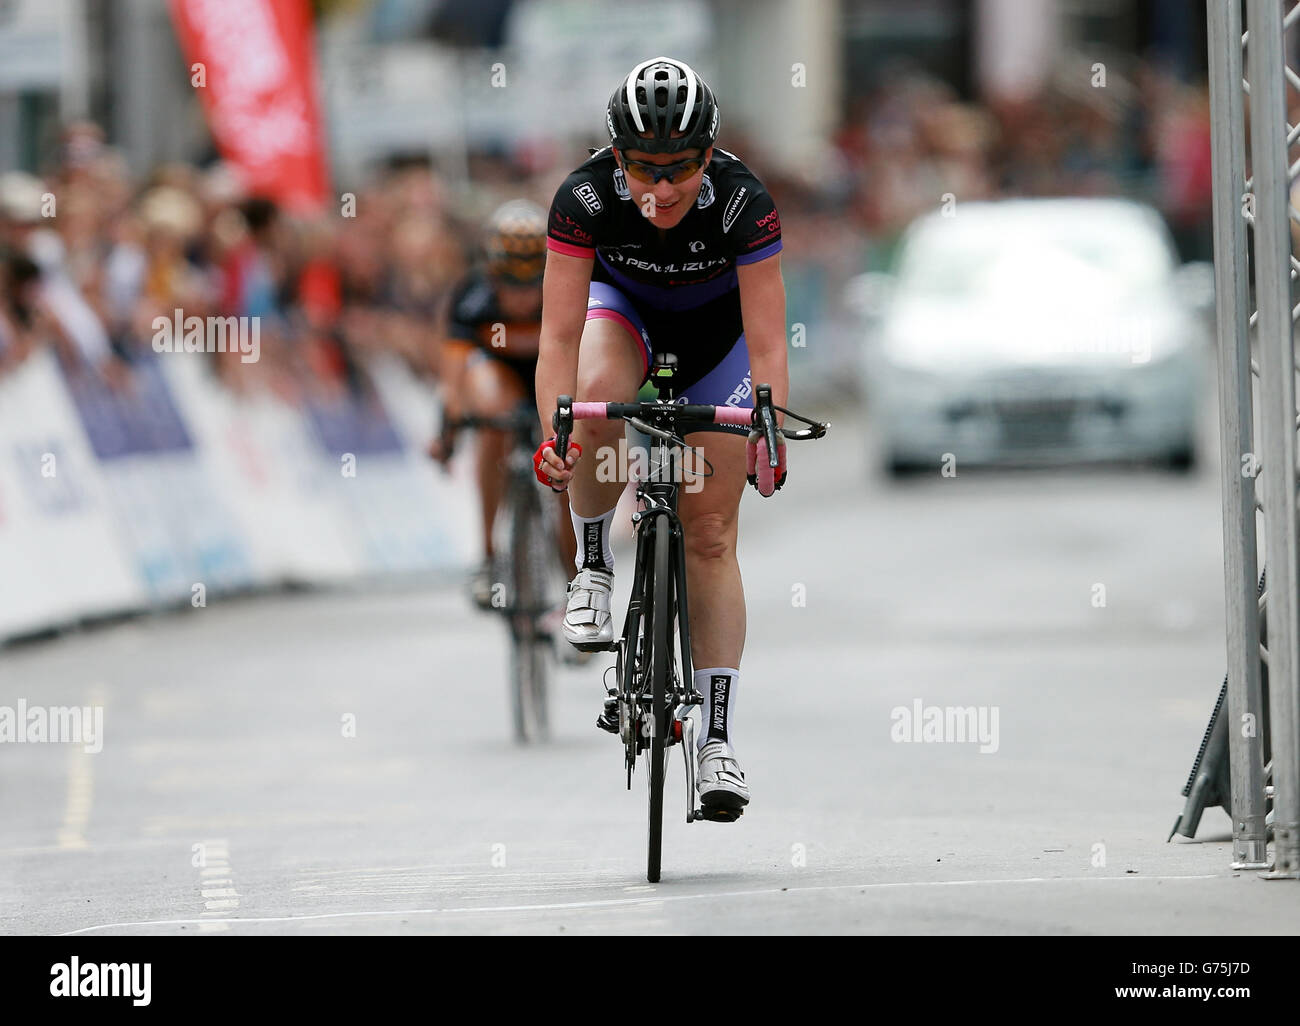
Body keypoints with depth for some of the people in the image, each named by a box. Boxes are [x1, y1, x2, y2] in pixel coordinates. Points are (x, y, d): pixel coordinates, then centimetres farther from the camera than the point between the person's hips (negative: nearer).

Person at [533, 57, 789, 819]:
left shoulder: (743, 203, -35)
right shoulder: (586, 197, -33)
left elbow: (766, 345, -36)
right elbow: (561, 333, -33)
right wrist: (552, 436, -45)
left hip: (717, 324, 0)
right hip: (624, 305, 0)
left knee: (711, 534, -4)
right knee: (600, 404, -36)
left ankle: (719, 738, 0)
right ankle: (594, 570, -11)